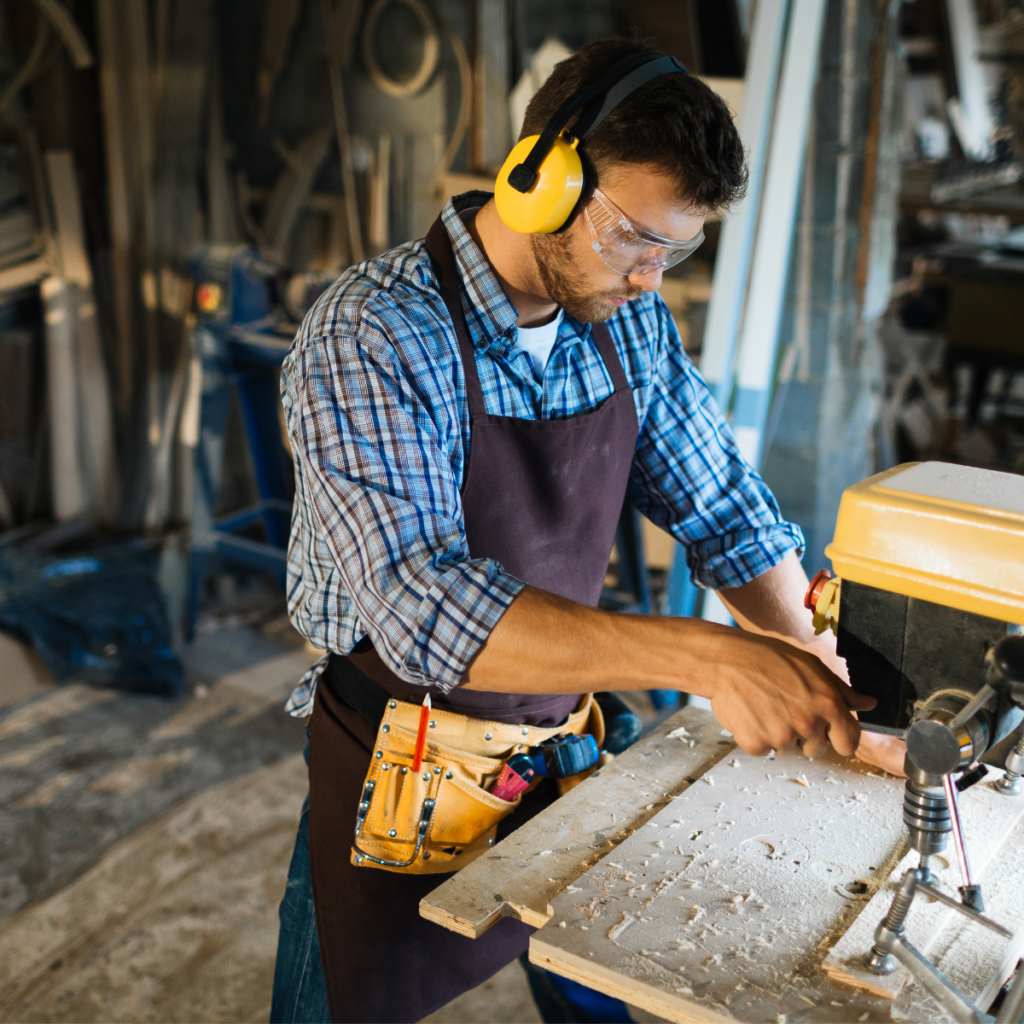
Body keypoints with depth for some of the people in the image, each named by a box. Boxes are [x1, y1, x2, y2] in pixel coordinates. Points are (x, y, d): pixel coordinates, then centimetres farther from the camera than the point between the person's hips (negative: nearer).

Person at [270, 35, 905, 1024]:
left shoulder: (628, 324, -4)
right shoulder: (367, 339, -25)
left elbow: (724, 509, 3)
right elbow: (426, 610, -36)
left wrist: (825, 693, -8)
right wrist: (705, 657, -42)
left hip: (563, 752, 6)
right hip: (401, 784, -5)